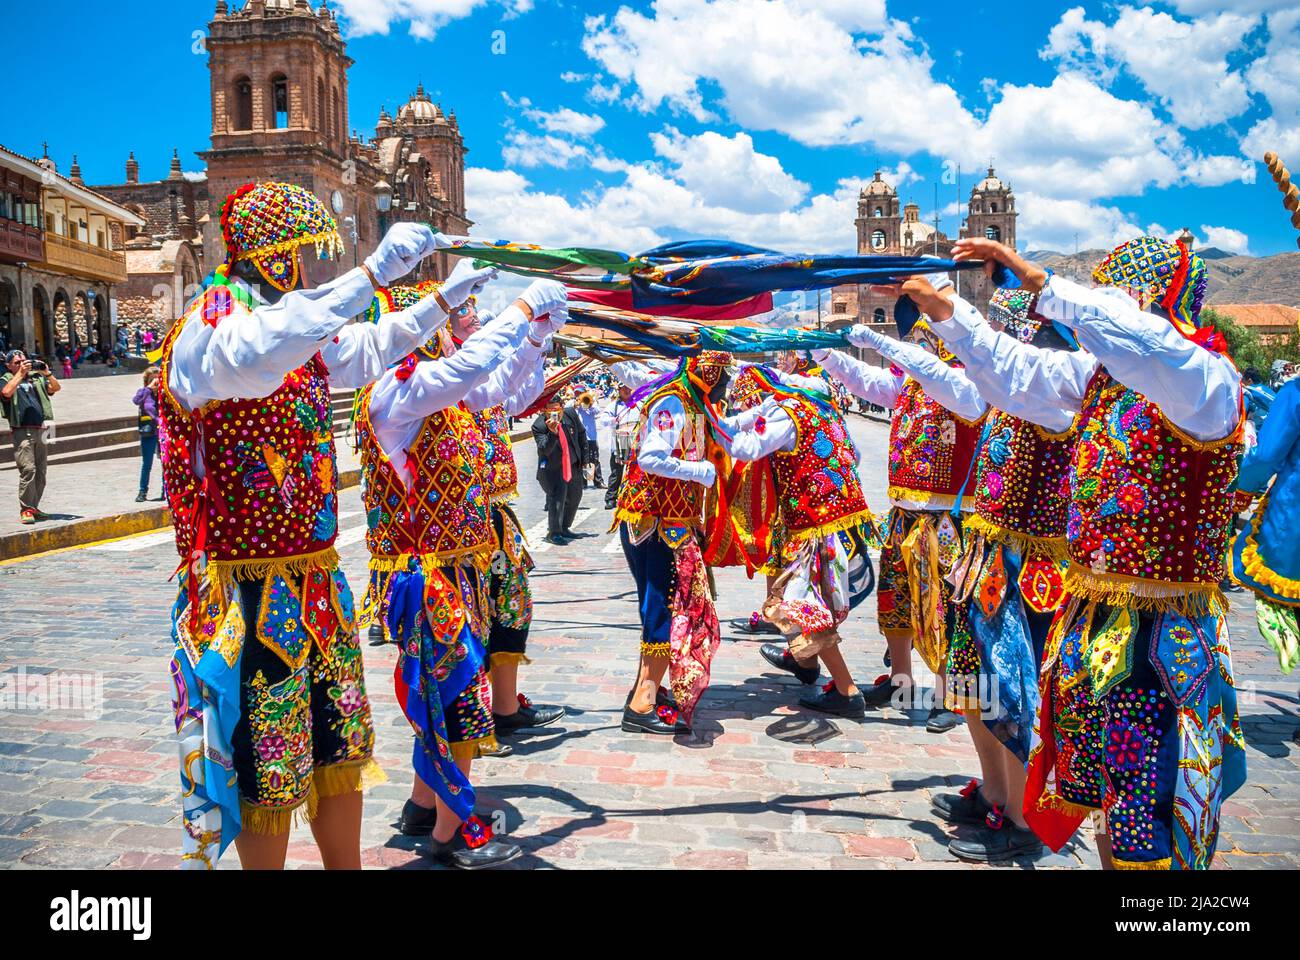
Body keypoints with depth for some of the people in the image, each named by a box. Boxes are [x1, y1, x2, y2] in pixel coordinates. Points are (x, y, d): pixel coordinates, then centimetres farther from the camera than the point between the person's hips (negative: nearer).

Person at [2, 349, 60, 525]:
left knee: (40, 471, 7)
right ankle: (25, 510, -10)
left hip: (39, 430, 5)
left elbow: (56, 388, 5)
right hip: (22, 431, -5)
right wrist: (20, 373, -17)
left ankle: (34, 507, 15)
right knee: (28, 469, -14)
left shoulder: (36, 378, 16)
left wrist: (47, 373, -9)